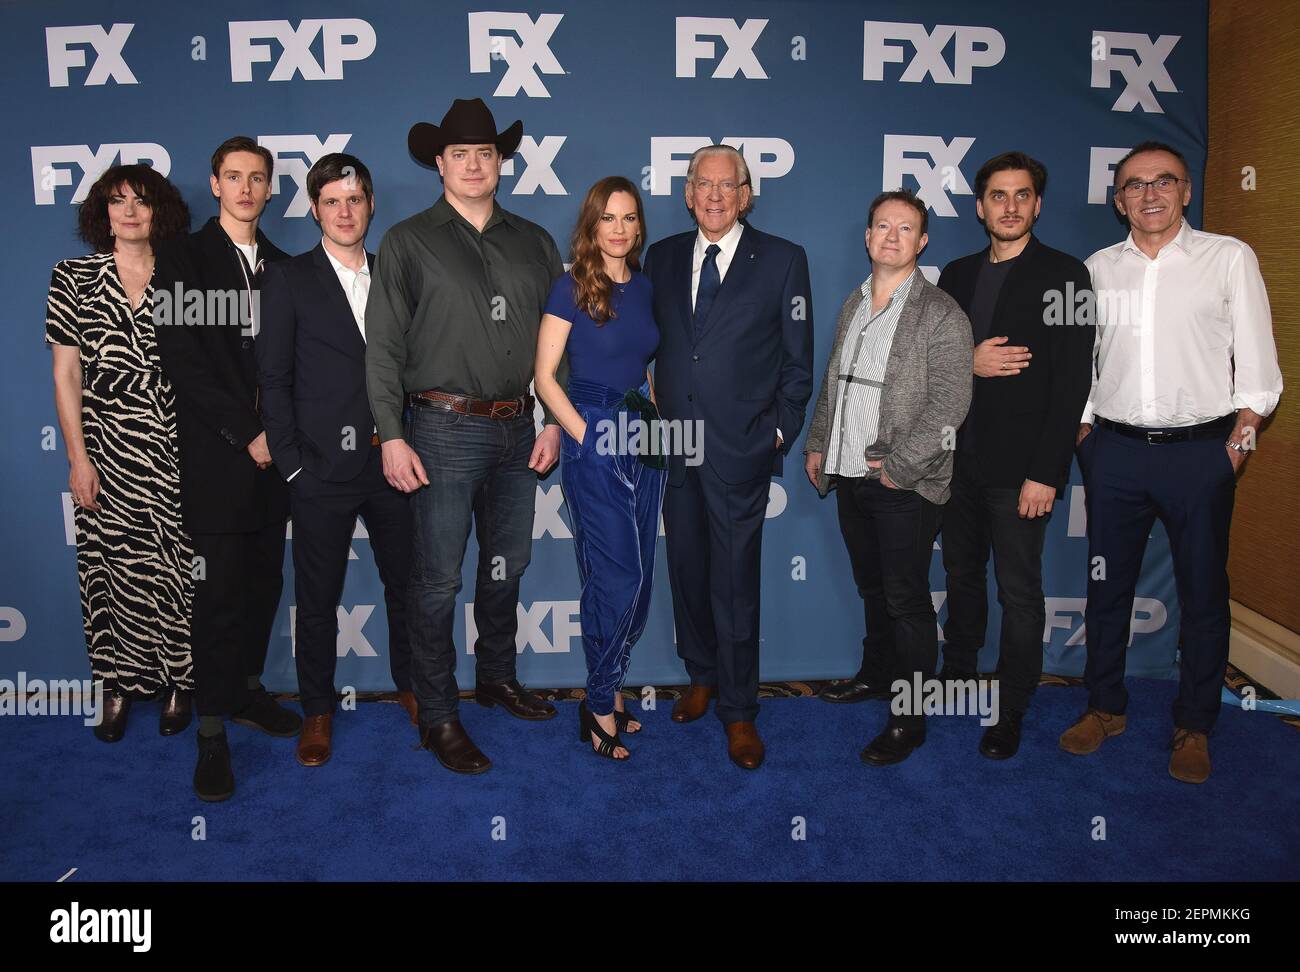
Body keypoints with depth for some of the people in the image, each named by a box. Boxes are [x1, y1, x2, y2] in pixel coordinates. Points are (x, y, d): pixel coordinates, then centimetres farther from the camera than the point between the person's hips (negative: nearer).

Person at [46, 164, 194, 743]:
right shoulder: (74, 279, 5)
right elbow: (66, 375, 4)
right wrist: (78, 457, -2)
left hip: (176, 452, 0)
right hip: (107, 451, 1)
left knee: (178, 566, 1)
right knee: (111, 567, 5)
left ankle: (178, 682, 17)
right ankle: (118, 685, 20)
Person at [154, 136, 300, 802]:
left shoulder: (281, 267, 14)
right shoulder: (182, 260, 1)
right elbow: (182, 363, -8)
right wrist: (246, 432, -11)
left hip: (274, 450, 5)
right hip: (214, 454, -4)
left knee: (264, 579, 10)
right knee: (220, 589, -3)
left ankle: (247, 690, 27)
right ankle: (212, 730, 6)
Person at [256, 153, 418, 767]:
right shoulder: (288, 279, 2)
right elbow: (273, 380, -2)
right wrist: (291, 463, -8)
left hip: (392, 462, 3)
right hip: (322, 468, -3)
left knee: (407, 583, 13)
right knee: (317, 596, 7)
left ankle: (411, 684, 33)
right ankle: (317, 710, 24)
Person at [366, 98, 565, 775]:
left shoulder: (533, 242, 12)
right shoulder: (408, 242, 1)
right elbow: (383, 346, -3)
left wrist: (552, 420, 6)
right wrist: (392, 436, -9)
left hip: (517, 428, 4)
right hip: (446, 430, -4)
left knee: (507, 566, 15)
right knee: (438, 580, 0)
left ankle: (497, 676, 36)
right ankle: (436, 717, 13)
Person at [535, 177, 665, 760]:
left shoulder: (645, 288, 12)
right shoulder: (572, 288, -5)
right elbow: (544, 376, -7)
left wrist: (656, 424, 7)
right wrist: (586, 437, -13)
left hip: (644, 442, 6)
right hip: (592, 440, -6)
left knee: (638, 575, 8)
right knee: (616, 576, -6)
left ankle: (608, 692, 23)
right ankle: (600, 708, 9)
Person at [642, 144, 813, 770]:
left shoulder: (783, 260, 1)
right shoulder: (662, 257, 11)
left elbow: (798, 359, 2)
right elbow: (650, 342, 12)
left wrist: (780, 431, -3)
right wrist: (653, 415, 3)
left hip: (739, 448, -3)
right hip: (672, 443, 4)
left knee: (735, 582, 1)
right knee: (686, 570, 14)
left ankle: (738, 712, 17)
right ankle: (702, 677, 36)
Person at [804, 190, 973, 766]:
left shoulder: (941, 314, -9)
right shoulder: (853, 305, 13)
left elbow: (950, 403, -15)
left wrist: (899, 465, -17)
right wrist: (817, 443, 13)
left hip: (905, 484, -6)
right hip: (851, 478, 6)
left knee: (906, 600, 1)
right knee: (871, 588, 20)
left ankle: (909, 720, 12)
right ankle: (877, 674, 39)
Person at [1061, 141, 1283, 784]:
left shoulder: (1230, 258, 3)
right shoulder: (1098, 268, 9)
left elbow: (1256, 361, 1)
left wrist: (1241, 436, -6)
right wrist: (1084, 434, 5)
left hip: (1200, 450, -2)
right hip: (1115, 449, 2)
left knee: (1203, 593, 5)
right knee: (1107, 585, 10)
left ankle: (1193, 726, 21)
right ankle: (1105, 707, 26)